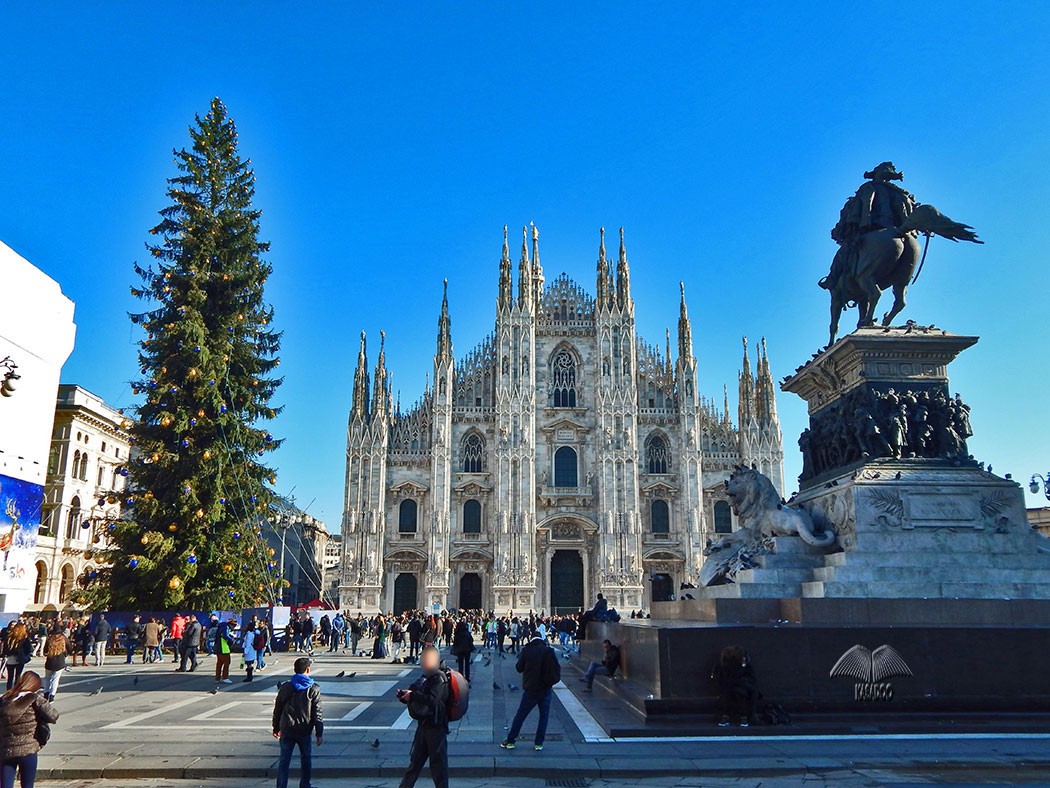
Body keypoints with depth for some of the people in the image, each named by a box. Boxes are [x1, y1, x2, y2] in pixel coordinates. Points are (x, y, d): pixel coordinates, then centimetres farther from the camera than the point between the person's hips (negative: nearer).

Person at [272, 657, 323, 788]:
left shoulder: (285, 687, 1)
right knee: (306, 759, 15)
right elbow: (317, 713, -7)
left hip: (287, 729, 1)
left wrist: (276, 728, 21)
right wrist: (319, 733, -1)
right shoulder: (313, 689, -6)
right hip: (305, 731, -1)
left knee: (284, 760, 7)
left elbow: (277, 710, 8)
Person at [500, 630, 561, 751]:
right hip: (546, 689, 1)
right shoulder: (549, 651, -4)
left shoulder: (527, 650, -8)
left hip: (531, 689, -1)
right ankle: (538, 743, 11)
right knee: (544, 716, 12)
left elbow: (519, 668, -1)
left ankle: (510, 741, 13)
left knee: (520, 715, 8)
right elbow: (557, 669, -2)